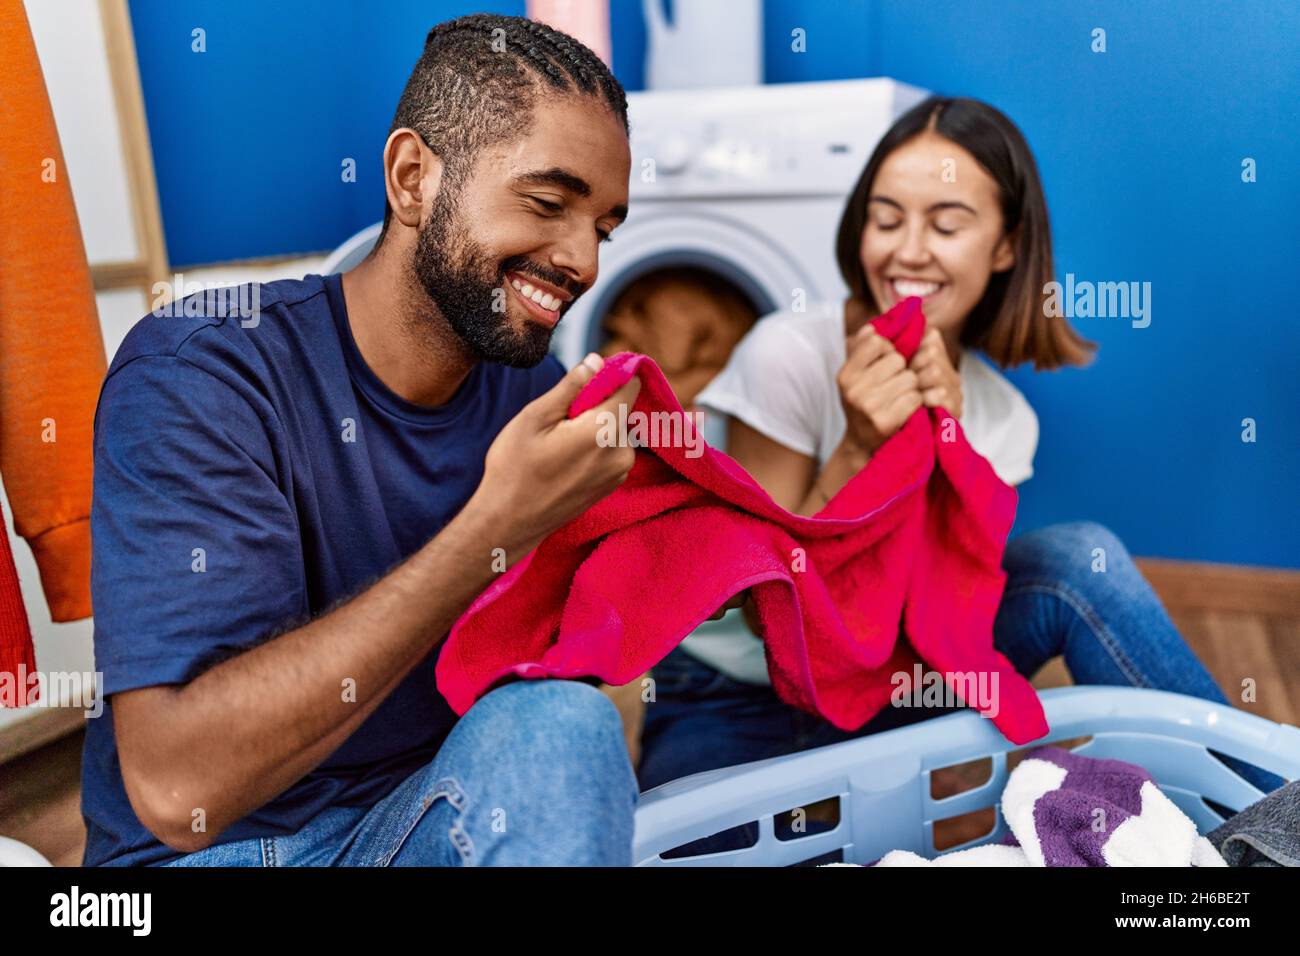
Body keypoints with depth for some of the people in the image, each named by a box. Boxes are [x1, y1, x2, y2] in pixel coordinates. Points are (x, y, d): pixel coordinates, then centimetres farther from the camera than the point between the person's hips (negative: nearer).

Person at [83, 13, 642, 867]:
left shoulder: (538, 395, -2)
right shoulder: (193, 376, -17)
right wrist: (497, 525, -29)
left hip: (444, 816, 6)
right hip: (218, 847, -5)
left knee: (564, 723, -24)